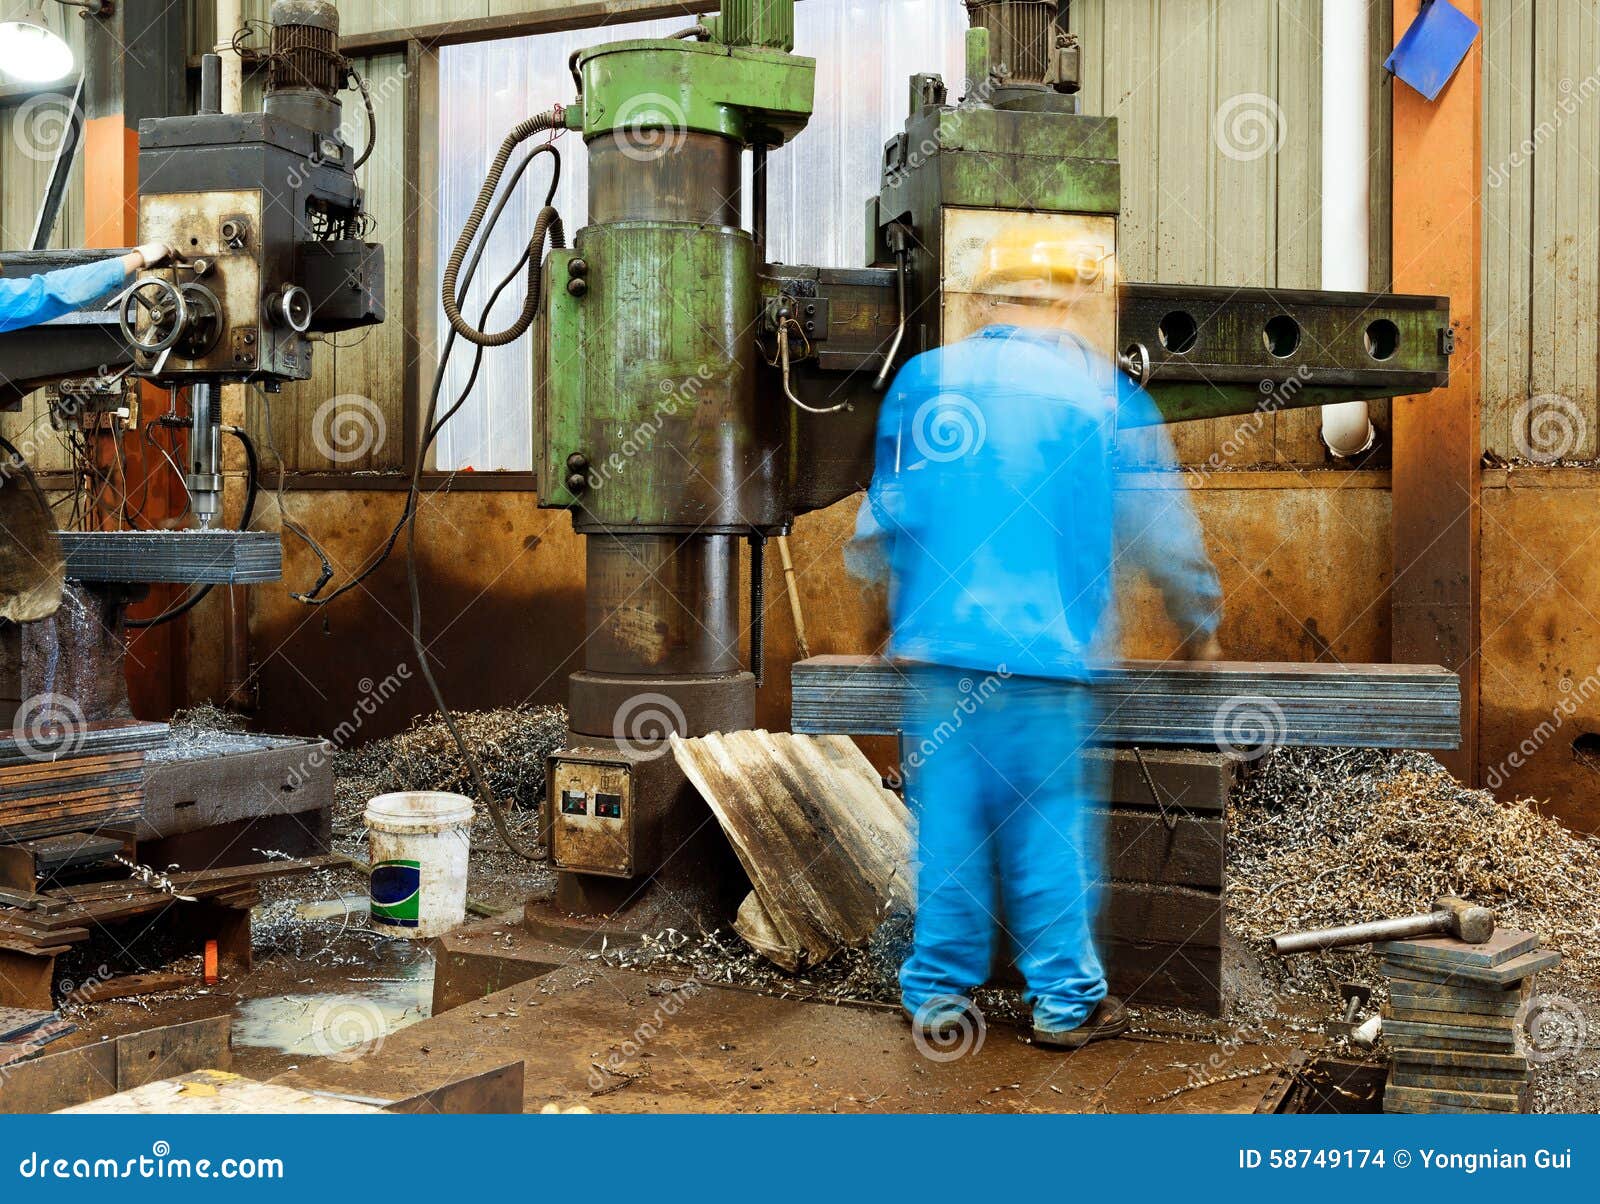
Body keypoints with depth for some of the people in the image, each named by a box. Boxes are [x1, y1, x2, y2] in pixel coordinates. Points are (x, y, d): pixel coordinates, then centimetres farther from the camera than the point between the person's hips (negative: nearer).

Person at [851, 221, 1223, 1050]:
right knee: (1050, 823, 7)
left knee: (947, 818, 8)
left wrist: (896, 615, 25)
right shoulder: (1106, 396, 1)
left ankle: (940, 994, 18)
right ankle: (1064, 999, 16)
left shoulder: (924, 379, 5)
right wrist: (1200, 628, 21)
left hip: (940, 641, 2)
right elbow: (1163, 531, 6)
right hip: (1051, 647, -1)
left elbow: (885, 515, 9)